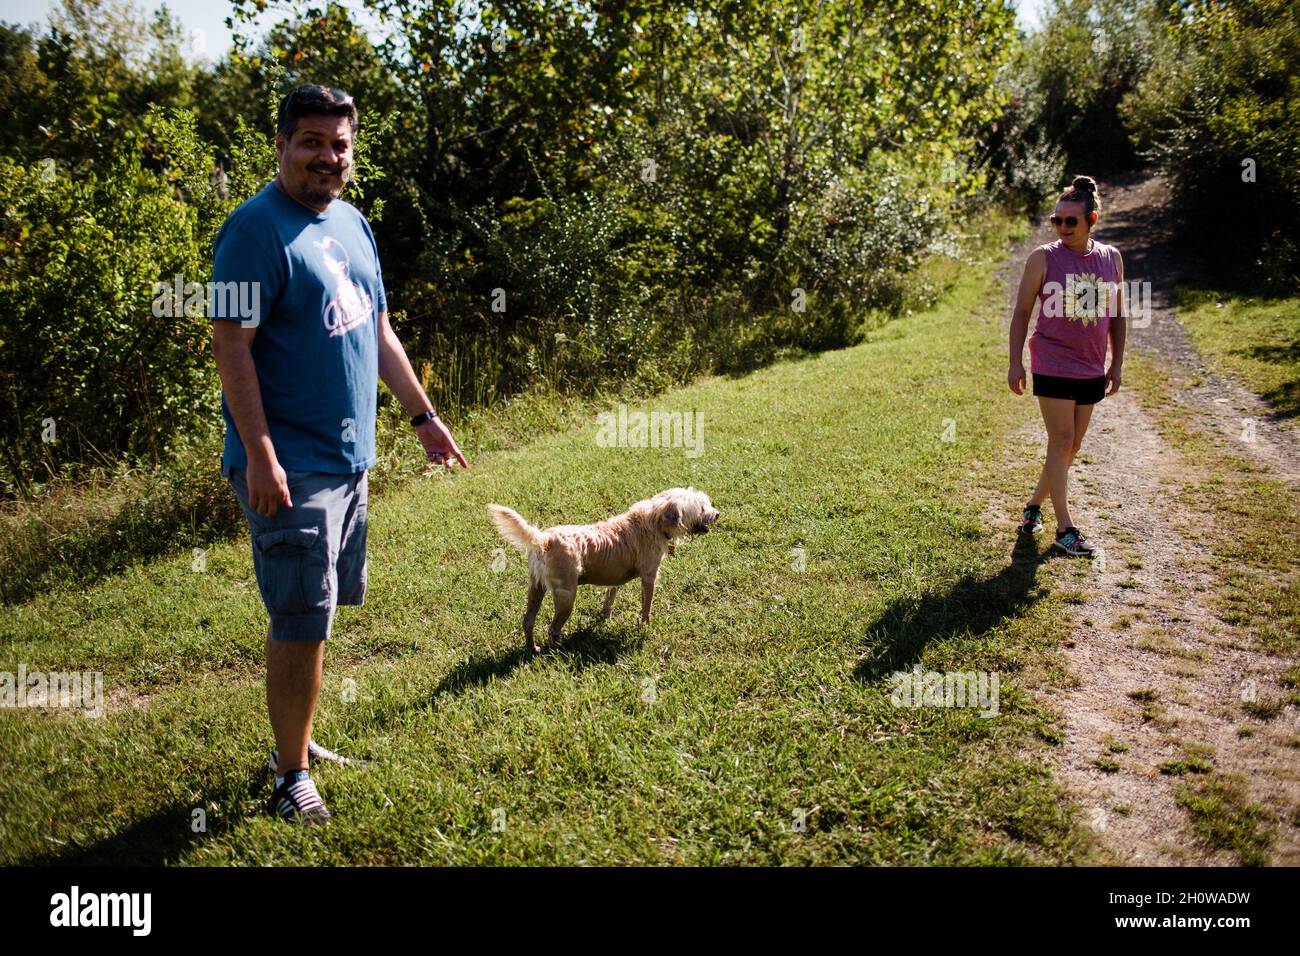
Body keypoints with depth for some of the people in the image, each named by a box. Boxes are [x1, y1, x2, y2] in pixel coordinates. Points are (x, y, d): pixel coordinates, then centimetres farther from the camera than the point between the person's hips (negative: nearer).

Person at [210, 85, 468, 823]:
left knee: (317, 613, 17)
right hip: (291, 464, -8)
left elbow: (379, 333, 19)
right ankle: (292, 775, 11)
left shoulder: (353, 224, 13)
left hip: (350, 456, 8)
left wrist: (424, 415, 18)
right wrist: (260, 455, -23)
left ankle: (299, 739, 32)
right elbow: (232, 343, -18)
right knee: (302, 622, -3)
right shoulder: (257, 229, -12)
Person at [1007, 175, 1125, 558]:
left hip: (1091, 369, 5)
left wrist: (1117, 364, 11)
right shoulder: (1043, 258, -6)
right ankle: (1065, 530, -3)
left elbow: (1117, 315, 13)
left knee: (1072, 445, 10)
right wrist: (1015, 362, -5)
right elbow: (1022, 312, -2)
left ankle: (1034, 504, 27)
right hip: (1052, 365, -5)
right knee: (1061, 441, -7)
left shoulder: (1111, 258, 6)